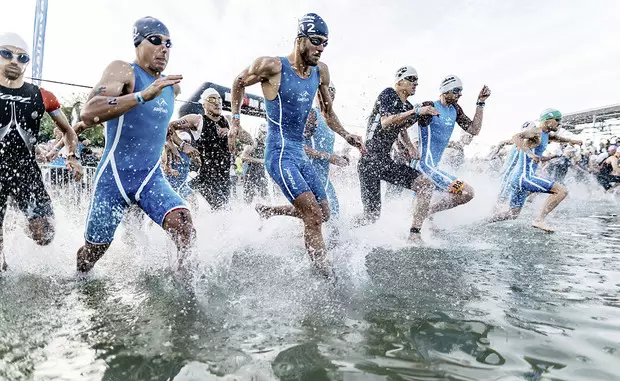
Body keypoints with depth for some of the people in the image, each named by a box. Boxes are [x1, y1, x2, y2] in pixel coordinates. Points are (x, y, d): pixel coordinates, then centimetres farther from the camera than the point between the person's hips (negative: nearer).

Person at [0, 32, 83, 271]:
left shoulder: (42, 97, 3)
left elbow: (67, 130, 14)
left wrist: (72, 156, -2)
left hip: (26, 170, 1)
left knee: (44, 237, -4)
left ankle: (30, 229, 32)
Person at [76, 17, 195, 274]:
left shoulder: (171, 85, 8)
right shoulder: (122, 71, -11)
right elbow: (88, 114, -31)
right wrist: (143, 95, -37)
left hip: (152, 178, 4)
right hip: (114, 176, -4)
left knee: (184, 228, -24)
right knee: (93, 251, 13)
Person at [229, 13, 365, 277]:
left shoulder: (321, 71, 8)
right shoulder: (273, 66, -11)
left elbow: (327, 112, 20)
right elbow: (239, 83, 5)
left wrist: (346, 136, 9)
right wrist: (235, 121, 0)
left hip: (300, 153, 8)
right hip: (280, 154, -8)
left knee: (323, 213, 12)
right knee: (313, 215, -17)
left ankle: (266, 211, 31)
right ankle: (328, 277, -9)